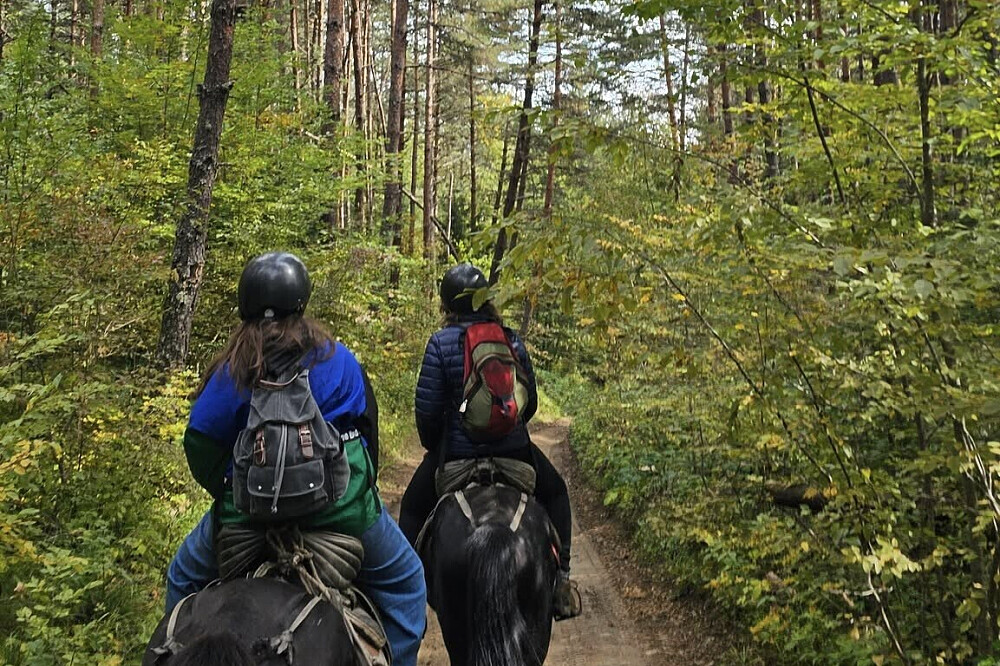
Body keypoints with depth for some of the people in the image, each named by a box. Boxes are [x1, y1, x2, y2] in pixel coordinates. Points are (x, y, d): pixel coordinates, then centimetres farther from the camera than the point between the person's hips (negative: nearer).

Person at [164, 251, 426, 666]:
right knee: (405, 581, 20)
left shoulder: (230, 371, -2)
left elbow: (200, 445, -5)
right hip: (339, 508, 0)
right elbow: (368, 431, 8)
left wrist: (228, 493, 13)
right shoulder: (338, 359, 1)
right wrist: (358, 488, 23)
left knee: (184, 578, 29)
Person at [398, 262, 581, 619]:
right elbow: (531, 402, 5)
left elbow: (427, 408, -12)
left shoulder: (441, 342, -11)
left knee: (414, 507, 21)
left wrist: (433, 446, 7)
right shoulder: (512, 340, -1)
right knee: (554, 492, 27)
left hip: (456, 451, -2)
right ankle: (559, 574, 21)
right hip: (514, 450, 2)